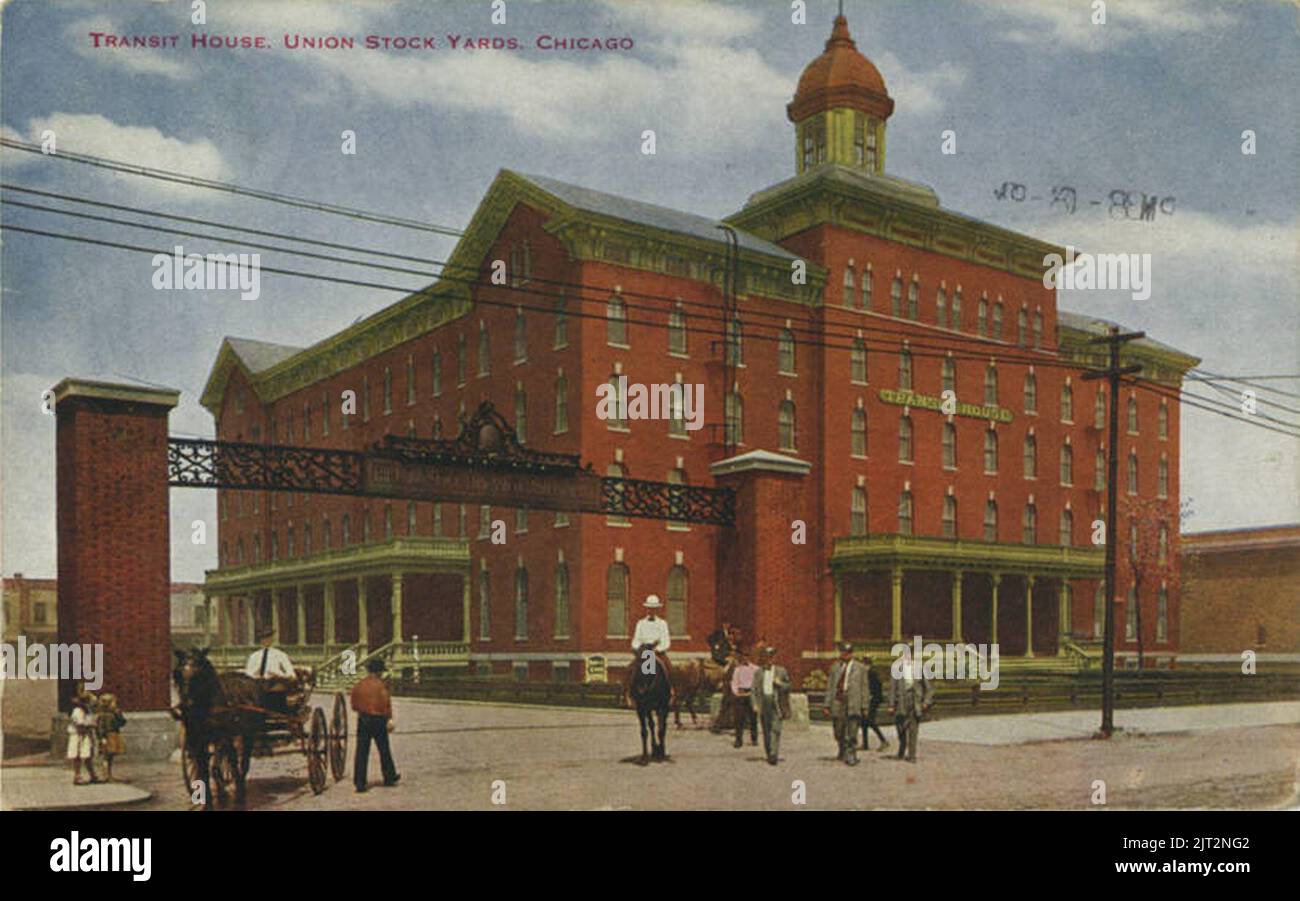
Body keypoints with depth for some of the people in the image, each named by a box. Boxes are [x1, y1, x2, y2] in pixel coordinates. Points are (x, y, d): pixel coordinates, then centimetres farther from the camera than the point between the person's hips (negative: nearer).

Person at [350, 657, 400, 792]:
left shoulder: (358, 685, 7)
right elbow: (386, 703, -15)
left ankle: (359, 783, -2)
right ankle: (389, 777, 23)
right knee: (384, 750, 11)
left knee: (361, 752, 2)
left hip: (362, 720, 4)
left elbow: (354, 705, 11)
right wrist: (389, 719, -14)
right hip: (378, 719, -4)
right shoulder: (380, 684, -9)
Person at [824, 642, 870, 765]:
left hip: (853, 704, -3)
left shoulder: (860, 668, 6)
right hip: (838, 701, 3)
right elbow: (830, 687, 12)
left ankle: (851, 756, -4)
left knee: (852, 732, -9)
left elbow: (864, 688, 4)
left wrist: (864, 706, -1)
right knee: (839, 732, 10)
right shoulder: (835, 667, 12)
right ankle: (843, 752, 30)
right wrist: (827, 705, 7)